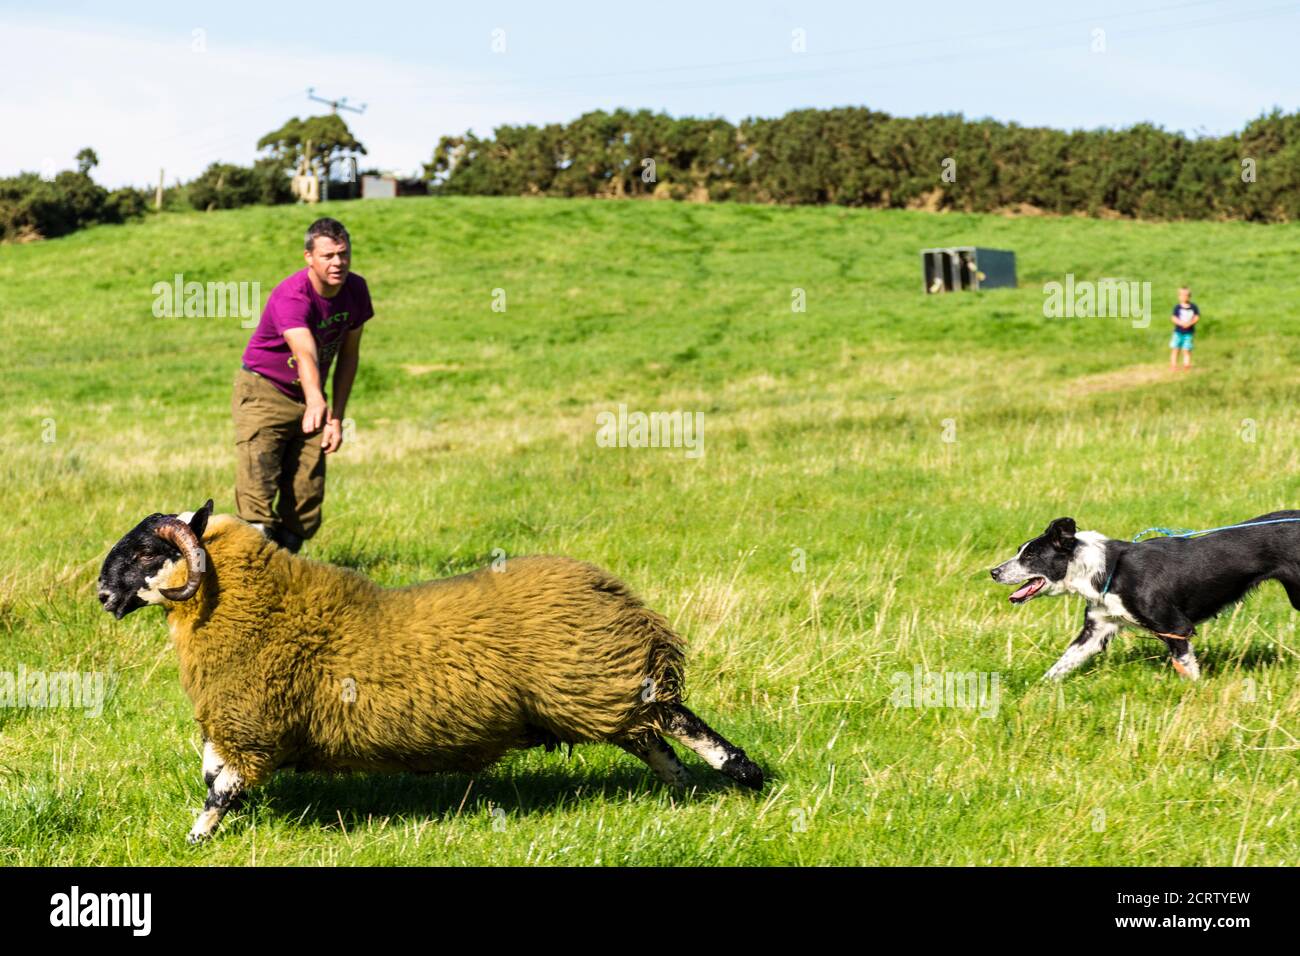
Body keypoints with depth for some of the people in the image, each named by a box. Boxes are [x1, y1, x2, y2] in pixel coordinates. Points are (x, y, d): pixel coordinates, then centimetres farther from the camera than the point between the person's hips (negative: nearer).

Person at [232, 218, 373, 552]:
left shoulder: (356, 290, -7)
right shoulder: (291, 296, -28)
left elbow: (348, 355, 4)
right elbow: (305, 353, -46)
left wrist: (337, 417, -1)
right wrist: (316, 402, -63)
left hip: (309, 397, 6)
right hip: (264, 393, -6)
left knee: (308, 497, 0)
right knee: (257, 491, -19)